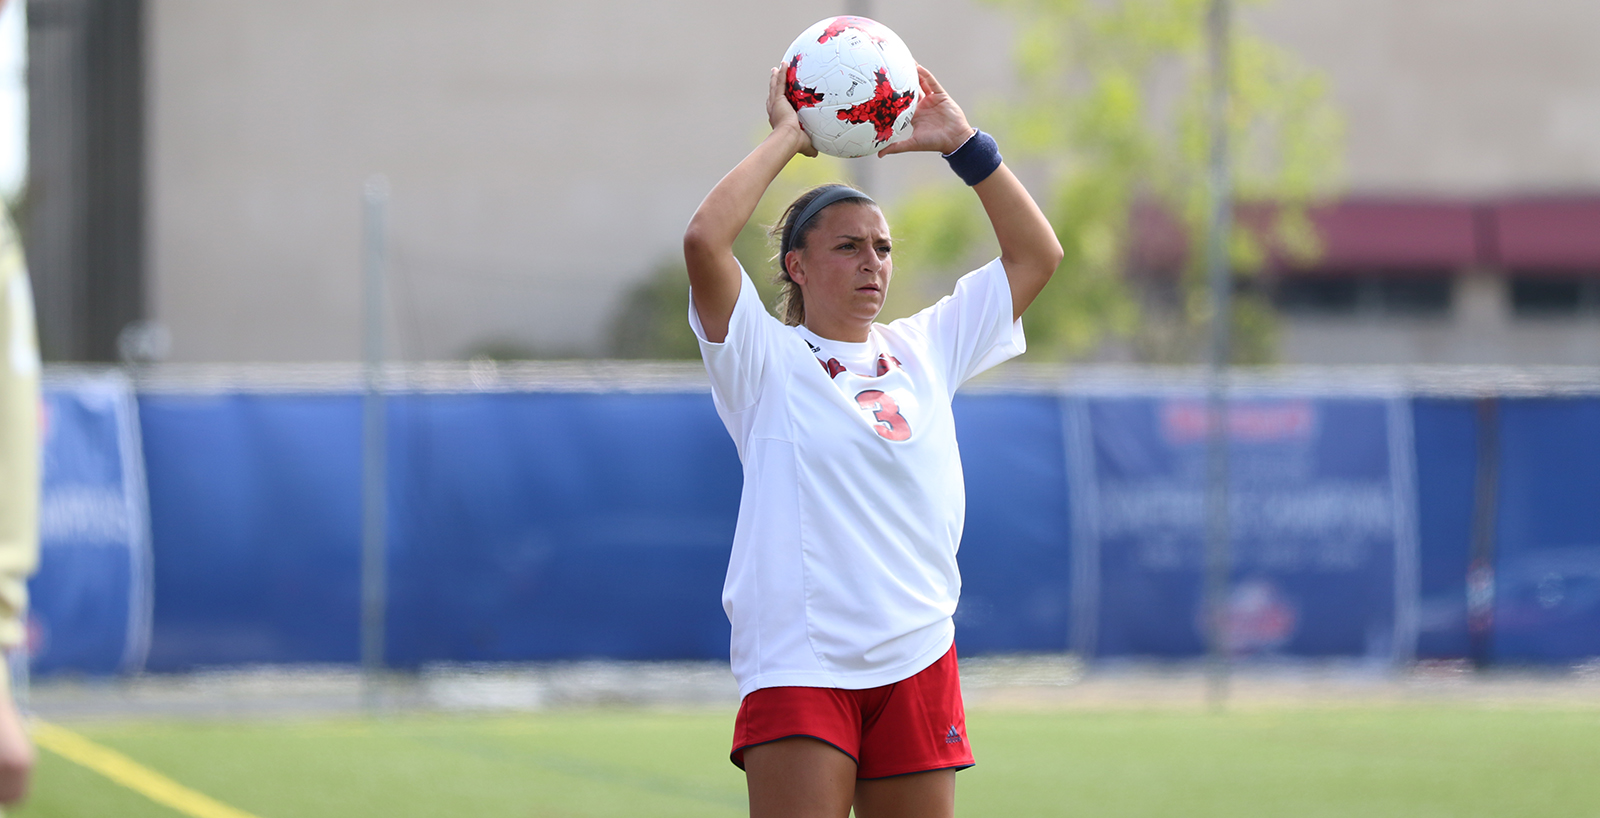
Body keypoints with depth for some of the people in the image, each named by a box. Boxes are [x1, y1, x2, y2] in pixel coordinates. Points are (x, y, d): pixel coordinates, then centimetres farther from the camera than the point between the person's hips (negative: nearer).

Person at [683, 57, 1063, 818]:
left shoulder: (922, 351, 14)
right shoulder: (766, 360, 1)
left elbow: (1036, 253, 18)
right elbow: (704, 241, -15)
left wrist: (964, 145, 10)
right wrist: (786, 138, -5)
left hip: (918, 662, 5)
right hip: (798, 665, -5)